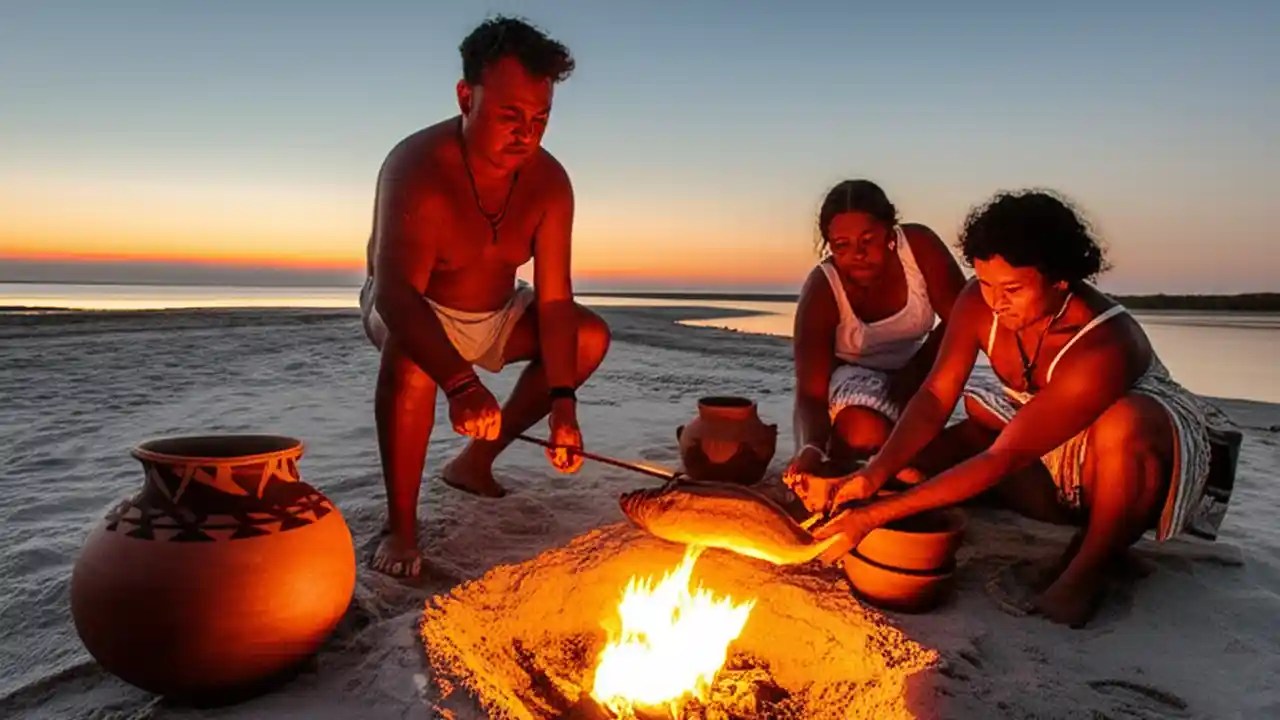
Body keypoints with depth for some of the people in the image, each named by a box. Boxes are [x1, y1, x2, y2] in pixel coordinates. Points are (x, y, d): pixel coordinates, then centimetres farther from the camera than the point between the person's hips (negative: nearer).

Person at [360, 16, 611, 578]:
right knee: (410, 354, -38)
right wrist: (460, 385, -58)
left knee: (591, 336, -5)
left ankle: (476, 461, 2)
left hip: (494, 315, 6)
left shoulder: (549, 182, -15)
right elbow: (396, 293, -43)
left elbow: (554, 299, -18)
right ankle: (400, 528, -23)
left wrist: (563, 402, -29)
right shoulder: (417, 168, -31)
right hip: (407, 311, -5)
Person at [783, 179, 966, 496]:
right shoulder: (821, 291, -30)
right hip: (851, 372, -3)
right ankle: (835, 461, 4)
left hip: (912, 367, 4)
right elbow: (810, 391, -34)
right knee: (863, 432, -32)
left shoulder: (919, 246, -26)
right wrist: (811, 450, -52)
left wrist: (915, 371, -25)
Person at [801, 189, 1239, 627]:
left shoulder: (1101, 348, -36)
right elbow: (935, 397, -17)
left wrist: (878, 514, -40)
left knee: (1123, 422, -41)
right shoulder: (978, 304, -19)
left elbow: (1003, 458, -37)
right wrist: (873, 475, -34)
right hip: (1053, 460, 6)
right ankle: (1085, 527, -3)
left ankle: (1090, 567, -14)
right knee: (927, 453, -12)